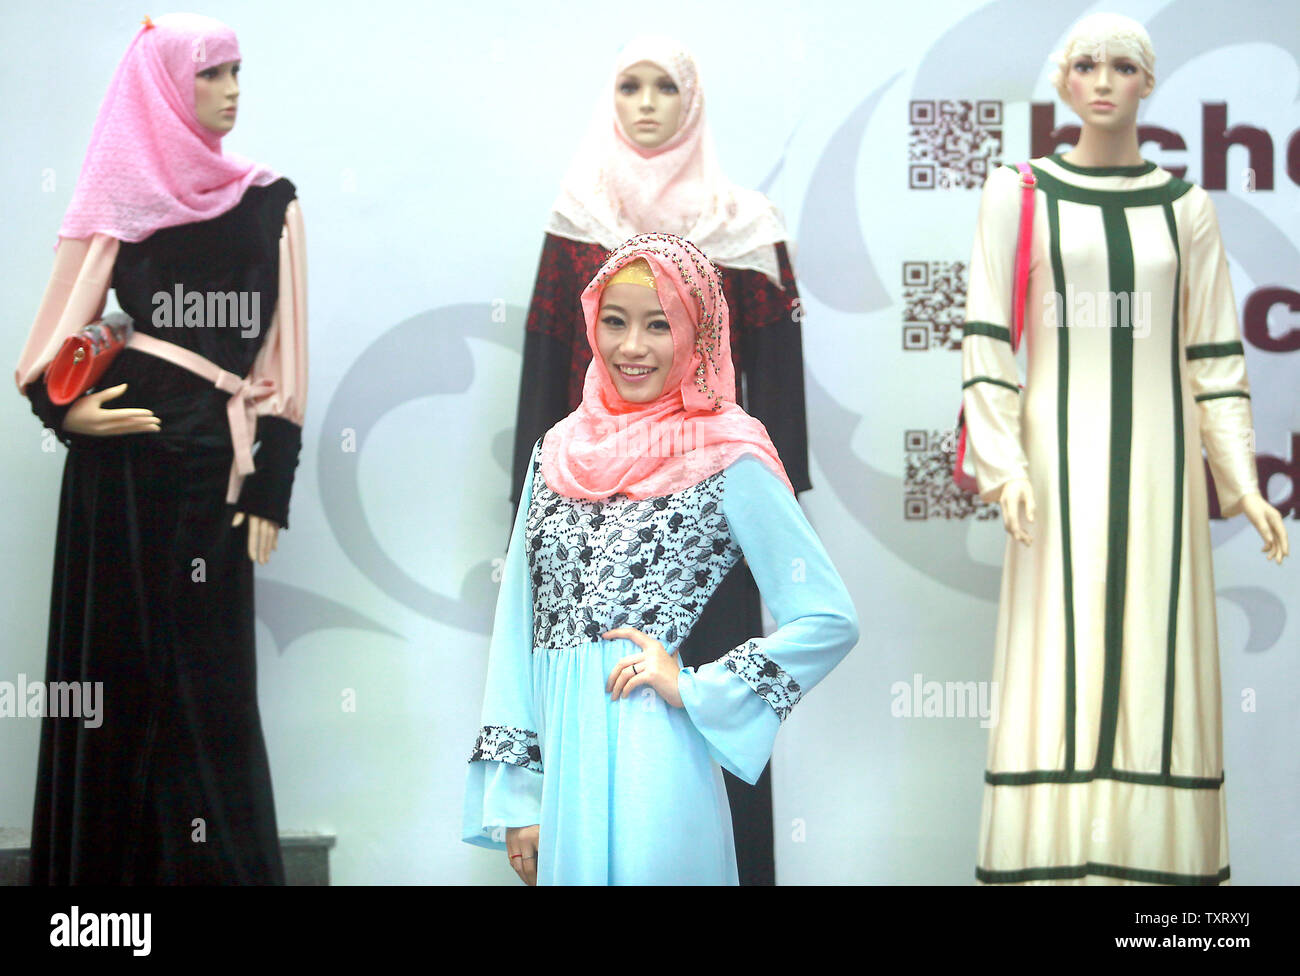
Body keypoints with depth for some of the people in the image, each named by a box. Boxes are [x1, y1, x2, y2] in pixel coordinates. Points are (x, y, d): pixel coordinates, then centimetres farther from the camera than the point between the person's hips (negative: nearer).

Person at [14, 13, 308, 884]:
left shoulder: (268, 201, 7)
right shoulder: (117, 199, 4)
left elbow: (280, 353, 4)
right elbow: (62, 338, 4)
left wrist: (270, 485, -2)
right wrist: (64, 410, -15)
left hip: (214, 464, 0)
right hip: (122, 464, 0)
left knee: (207, 686, 0)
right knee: (120, 673, 3)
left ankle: (214, 861, 7)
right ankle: (108, 861, 12)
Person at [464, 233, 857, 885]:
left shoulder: (726, 459, -4)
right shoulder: (560, 451, 11)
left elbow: (829, 622, -6)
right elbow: (517, 624, 9)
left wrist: (692, 687, -9)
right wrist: (514, 796, 4)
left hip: (647, 760, -5)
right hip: (555, 753, 5)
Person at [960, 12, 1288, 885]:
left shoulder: (1186, 209, 10)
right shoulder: (1020, 197, 4)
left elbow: (1216, 357, 9)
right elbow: (988, 343, 0)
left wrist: (1243, 483, 1)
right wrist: (1004, 465, -10)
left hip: (1158, 462, 2)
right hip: (1059, 454, -2)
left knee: (1158, 661, 0)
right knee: (1060, 663, -6)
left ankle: (1158, 862, 6)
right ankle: (1052, 861, -1)